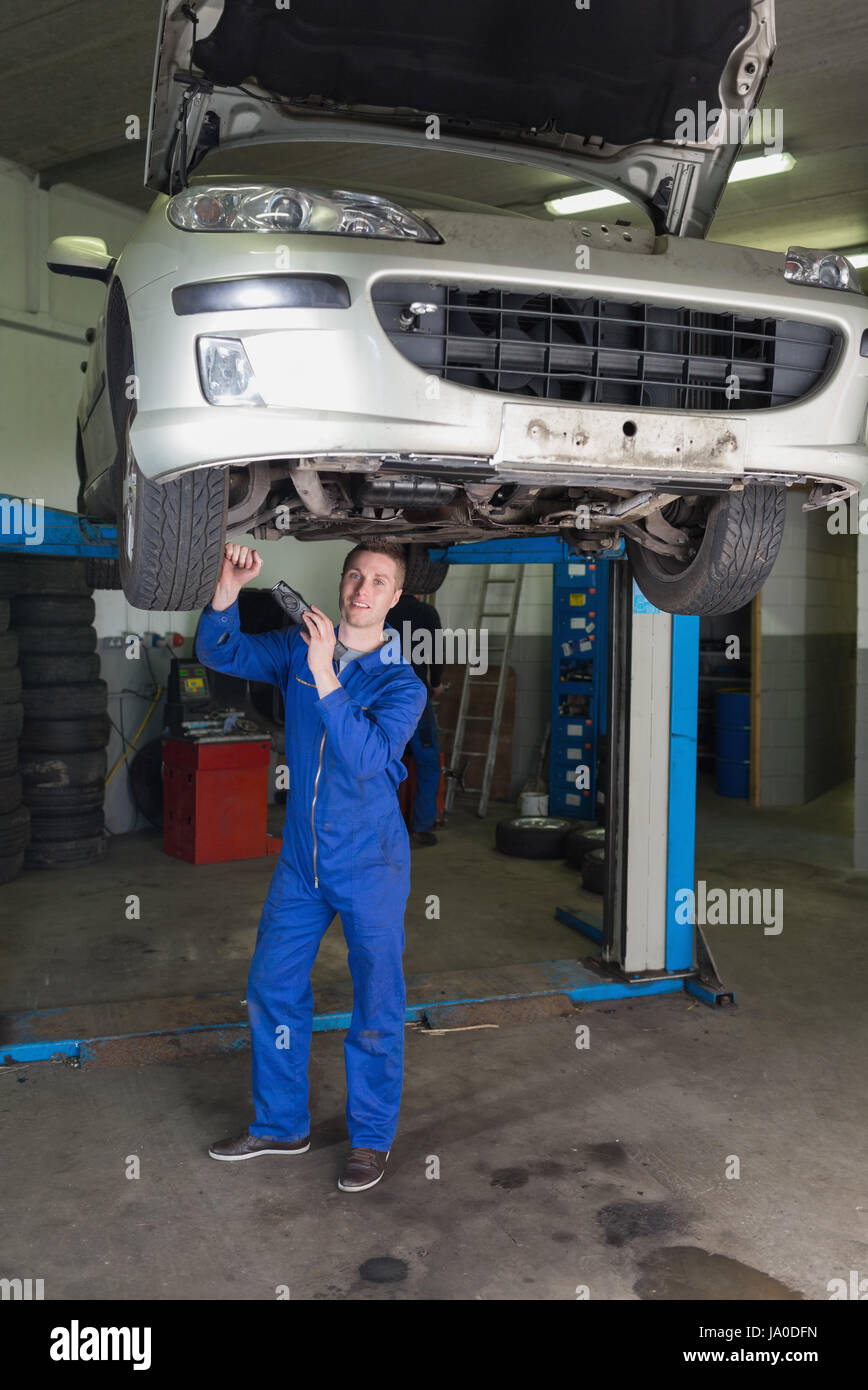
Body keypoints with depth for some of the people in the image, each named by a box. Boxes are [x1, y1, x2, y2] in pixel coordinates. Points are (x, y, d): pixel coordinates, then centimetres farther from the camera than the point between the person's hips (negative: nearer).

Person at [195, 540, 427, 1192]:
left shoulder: (402, 683, -11)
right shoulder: (298, 648, 2)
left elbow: (366, 758, -25)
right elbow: (221, 652, 2)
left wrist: (326, 678, -34)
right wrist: (228, 589, -16)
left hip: (370, 864, -4)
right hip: (302, 859, 5)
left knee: (377, 1005, 5)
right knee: (273, 989, 13)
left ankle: (372, 1138, 24)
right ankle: (282, 1125, 32)